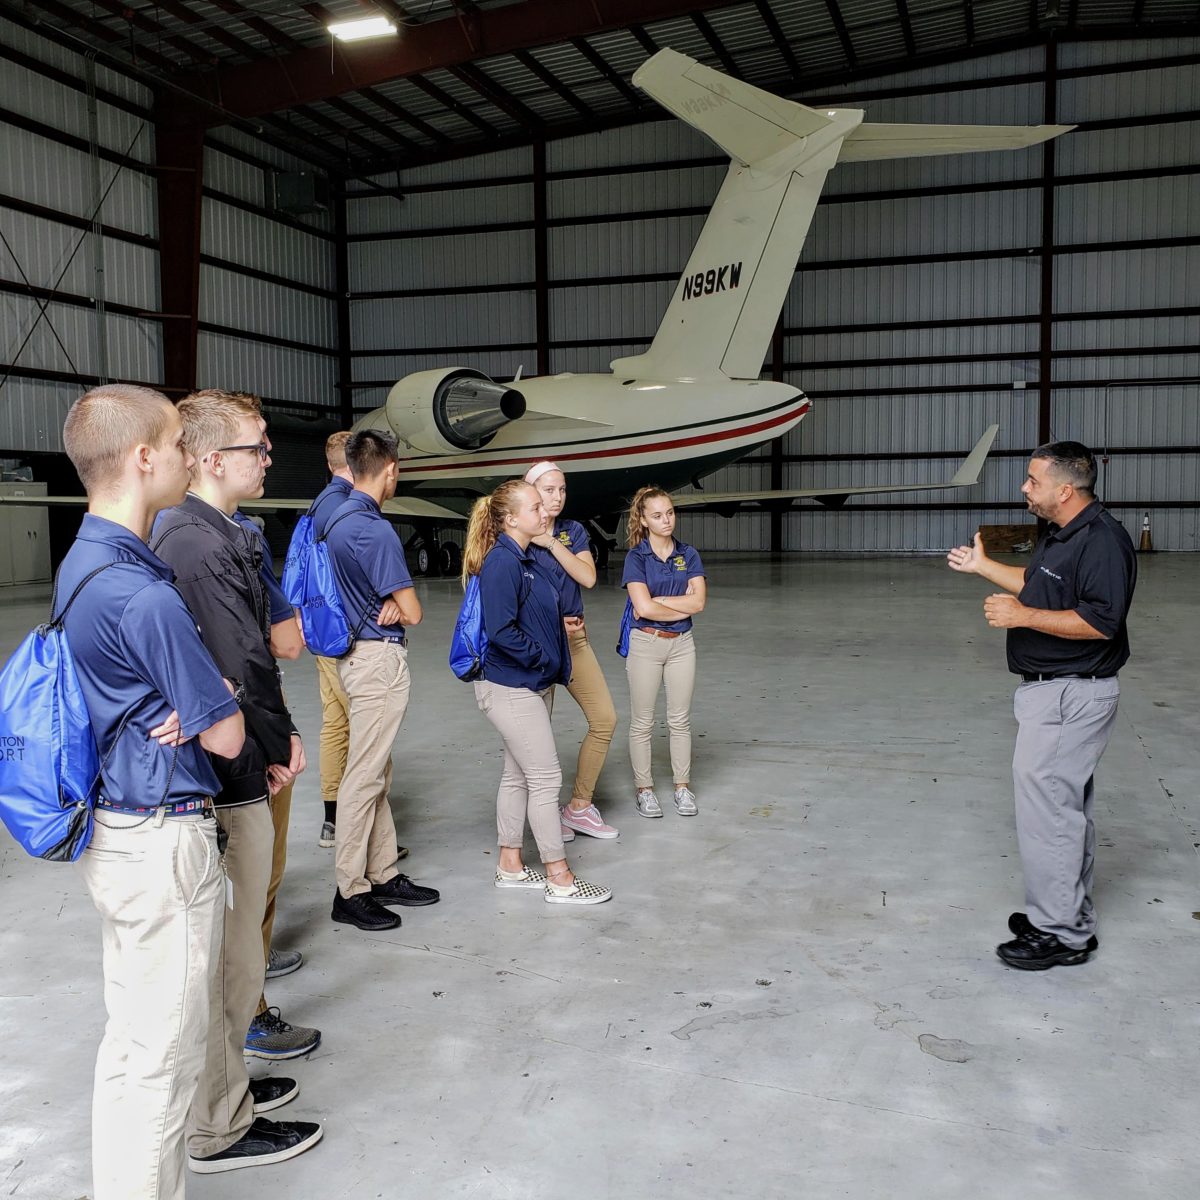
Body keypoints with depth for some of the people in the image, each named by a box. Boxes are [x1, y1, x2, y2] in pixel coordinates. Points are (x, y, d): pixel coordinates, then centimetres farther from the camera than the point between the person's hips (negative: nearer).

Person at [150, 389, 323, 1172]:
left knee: (225, 950, 22)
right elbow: (244, 668, -24)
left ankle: (223, 1085, 39)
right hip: (227, 781, -10)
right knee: (231, 955, 3)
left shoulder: (192, 531, 11)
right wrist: (280, 746, -8)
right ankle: (221, 1129, 19)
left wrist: (279, 734, 5)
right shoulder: (204, 546, -22)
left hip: (222, 768, 10)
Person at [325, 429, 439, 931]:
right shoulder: (374, 529, -20)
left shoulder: (337, 519, 9)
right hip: (379, 658, -10)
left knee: (376, 774, 16)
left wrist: (390, 603, -5)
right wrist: (399, 606, 5)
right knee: (364, 776, -3)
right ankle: (350, 892, 5)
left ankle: (383, 874, 26)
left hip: (356, 653, 10)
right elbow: (412, 611, -18)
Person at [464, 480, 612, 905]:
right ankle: (560, 879, 6)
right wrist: (543, 658, -15)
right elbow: (500, 630, -25)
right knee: (547, 779, -4)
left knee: (518, 775, 16)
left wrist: (555, 665, 6)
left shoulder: (530, 559, 10)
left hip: (534, 684, 9)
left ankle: (510, 866, 27)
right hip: (511, 689, -9)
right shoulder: (501, 563, -19)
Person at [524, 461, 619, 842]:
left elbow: (588, 577, -8)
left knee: (605, 718, 4)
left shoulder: (573, 531, 7)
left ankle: (580, 806, 17)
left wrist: (551, 543, -13)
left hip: (574, 636, 6)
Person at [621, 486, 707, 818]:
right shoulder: (636, 557, -8)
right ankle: (644, 789, 17)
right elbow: (643, 608, -18)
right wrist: (683, 606, -10)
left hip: (681, 643, 3)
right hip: (645, 643, -3)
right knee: (642, 722, 5)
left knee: (680, 719, 10)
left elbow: (698, 601, -9)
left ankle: (682, 786, 21)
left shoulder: (688, 555, 2)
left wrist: (658, 599, -14)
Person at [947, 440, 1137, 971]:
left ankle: (1060, 933, 3)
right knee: (1065, 806, 18)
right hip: (1053, 689, 11)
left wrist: (1023, 616, -25)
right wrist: (983, 566, 26)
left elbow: (1100, 621, -28)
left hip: (1072, 696, -11)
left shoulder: (1102, 540, -21)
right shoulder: (1061, 534, 11)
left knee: (1045, 806, -7)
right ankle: (1071, 917, 31)